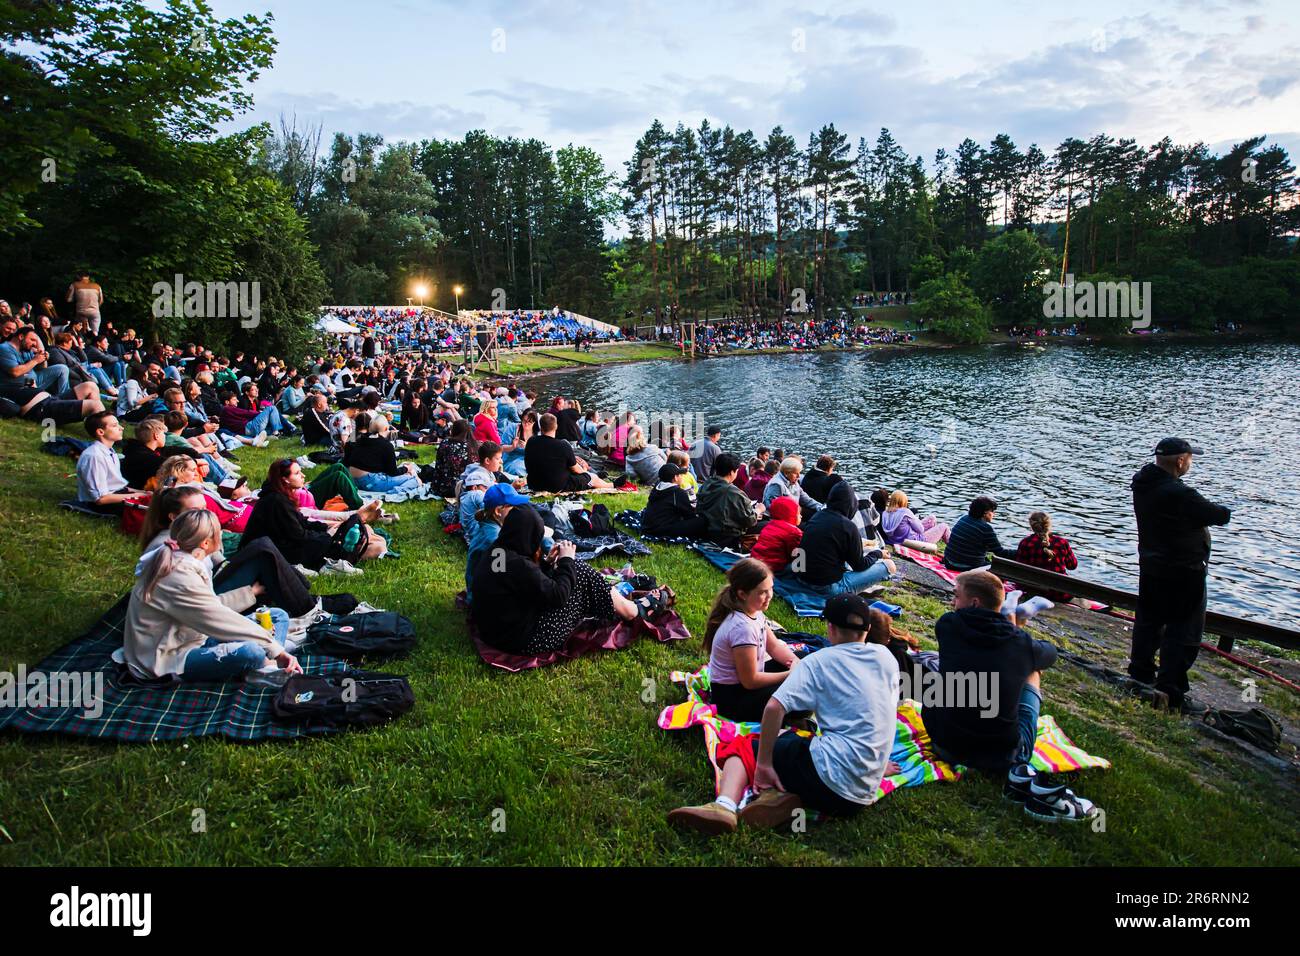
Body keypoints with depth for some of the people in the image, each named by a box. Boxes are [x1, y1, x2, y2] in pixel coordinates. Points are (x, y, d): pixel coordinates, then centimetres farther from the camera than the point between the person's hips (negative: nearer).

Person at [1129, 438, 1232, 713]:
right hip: (1184, 572, -8)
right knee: (1183, 633, 0)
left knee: (1148, 622, 20)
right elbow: (1219, 516, -16)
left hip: (1150, 566, 8)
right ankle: (1169, 693, 1)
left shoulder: (1142, 485, -1)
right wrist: (1225, 511, 5)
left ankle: (1140, 675, 31)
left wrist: (1203, 509, -6)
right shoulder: (1180, 494, -27)